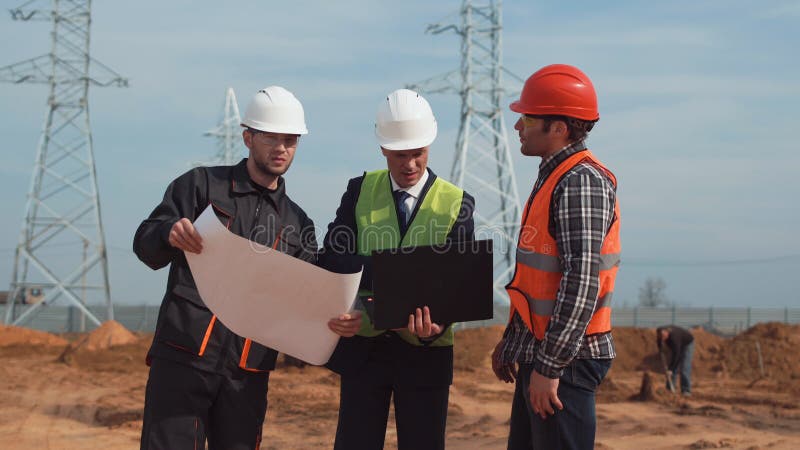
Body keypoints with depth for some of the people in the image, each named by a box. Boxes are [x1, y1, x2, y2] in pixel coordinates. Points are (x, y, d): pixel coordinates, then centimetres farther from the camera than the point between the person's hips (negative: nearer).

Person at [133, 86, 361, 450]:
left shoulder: (297, 224, 17)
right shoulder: (202, 185, 7)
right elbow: (145, 246, -1)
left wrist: (338, 320, -10)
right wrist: (169, 235, -25)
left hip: (248, 372, 4)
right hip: (184, 356, -3)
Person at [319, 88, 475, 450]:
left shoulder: (457, 204, -4)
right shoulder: (360, 190, 1)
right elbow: (331, 260, -8)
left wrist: (436, 325, -29)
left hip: (425, 352, -1)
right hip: (364, 346, 1)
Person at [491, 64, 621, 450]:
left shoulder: (581, 182, -17)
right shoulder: (554, 177, 14)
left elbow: (582, 283, -24)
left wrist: (548, 366, -23)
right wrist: (511, 341, 22)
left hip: (565, 360, -10)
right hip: (538, 352, 10)